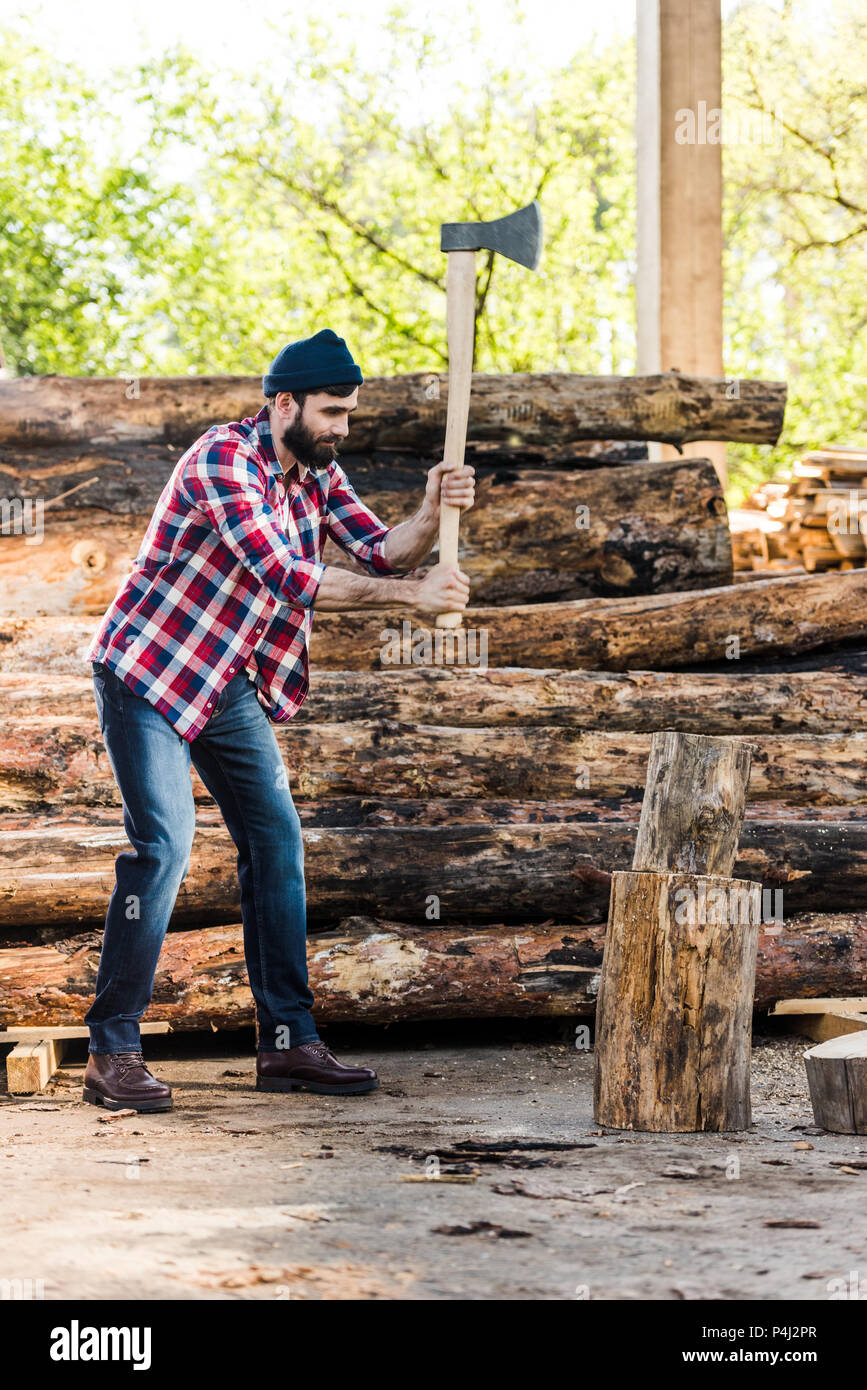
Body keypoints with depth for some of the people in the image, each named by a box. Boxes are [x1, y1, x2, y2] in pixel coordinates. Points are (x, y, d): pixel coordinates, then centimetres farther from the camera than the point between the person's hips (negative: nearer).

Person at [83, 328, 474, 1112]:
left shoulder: (318, 474, 4)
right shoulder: (223, 460, -23)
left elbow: (383, 552, -4)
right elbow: (287, 579, -30)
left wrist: (432, 514, -24)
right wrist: (410, 595, -31)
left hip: (232, 686, 8)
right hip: (149, 673, -8)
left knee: (276, 840, 4)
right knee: (164, 843, -17)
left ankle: (287, 1041, 9)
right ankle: (112, 1051, -11)